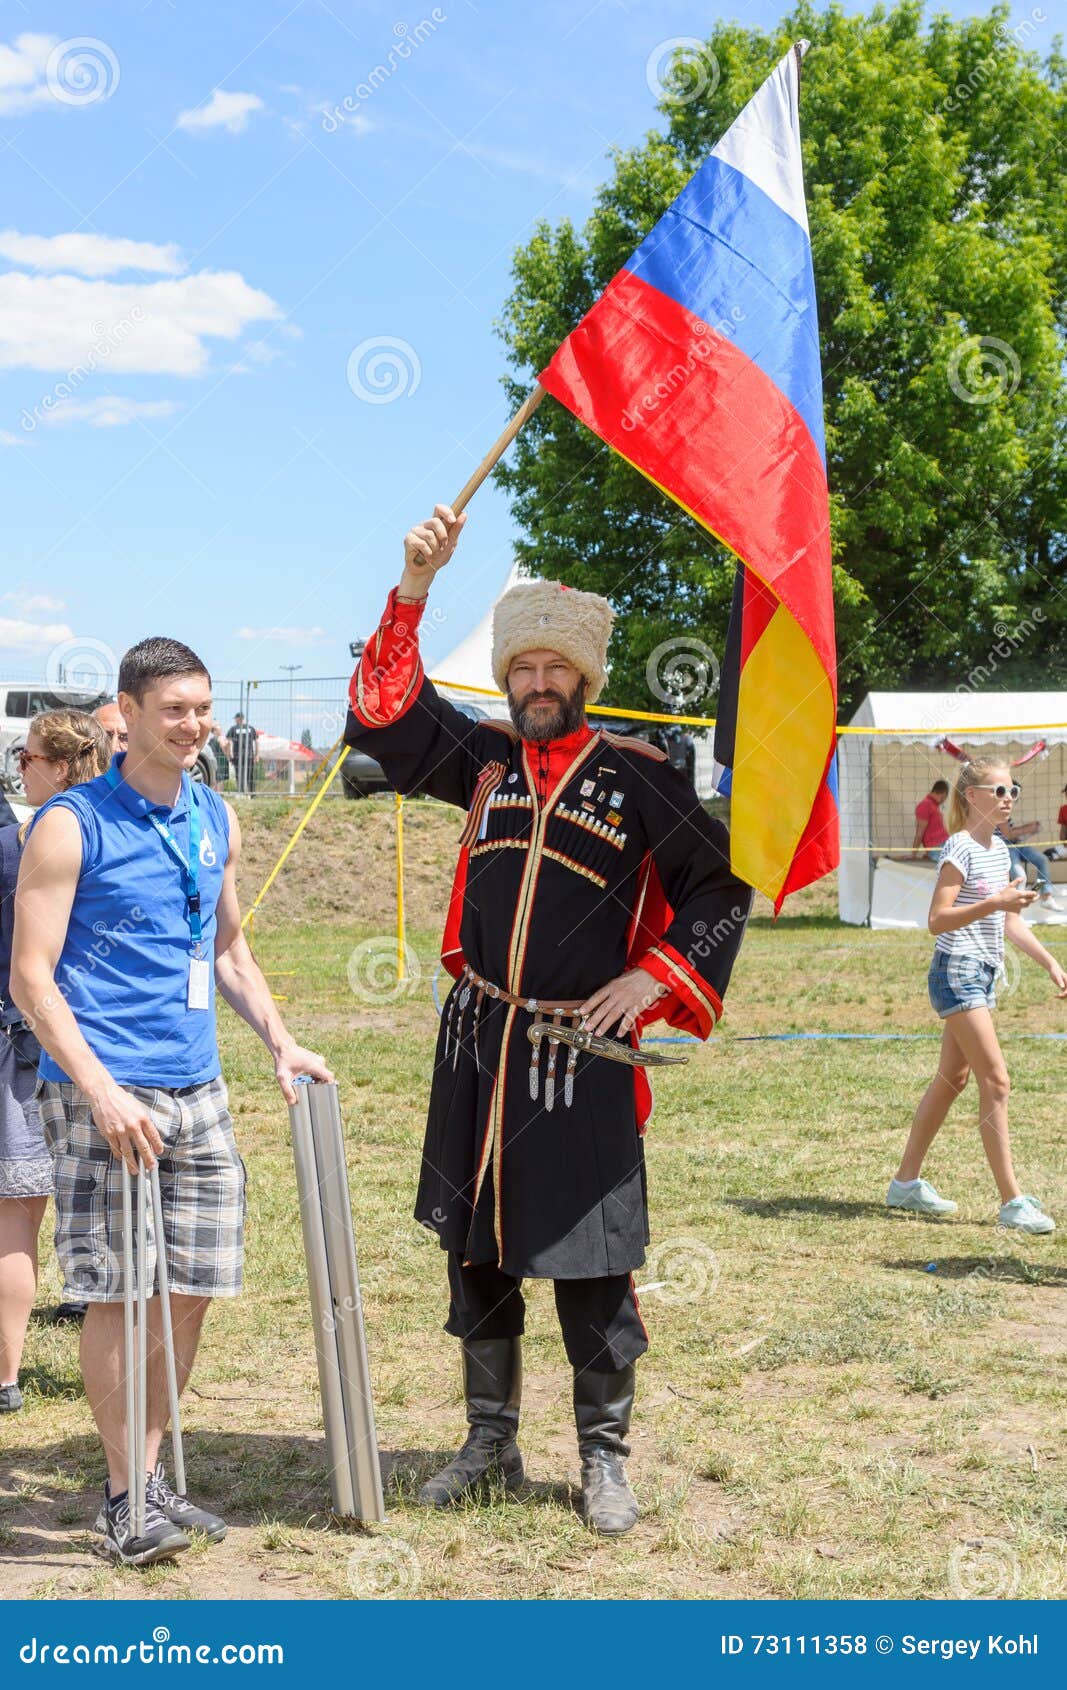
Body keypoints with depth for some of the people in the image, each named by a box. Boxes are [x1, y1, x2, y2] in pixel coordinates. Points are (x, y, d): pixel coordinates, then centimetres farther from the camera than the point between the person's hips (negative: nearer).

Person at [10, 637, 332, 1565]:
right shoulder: (70, 824, -7)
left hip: (199, 1089, 6)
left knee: (192, 1288, 9)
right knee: (119, 1291, -2)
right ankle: (125, 1498, 11)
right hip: (105, 1089, -6)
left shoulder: (217, 819, 12)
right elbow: (31, 976, -10)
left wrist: (281, 1043, 12)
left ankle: (154, 1475, 24)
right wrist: (102, 1093, -19)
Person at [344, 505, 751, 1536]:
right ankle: (490, 1442, 26)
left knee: (591, 1266, 0)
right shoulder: (484, 761, 8)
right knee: (475, 1250, 11)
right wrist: (415, 584, -5)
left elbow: (721, 883, 2)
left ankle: (604, 1459, 16)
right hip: (477, 1045, 4)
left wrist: (652, 979, -7)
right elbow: (384, 712, 4)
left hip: (582, 1053, -4)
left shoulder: (635, 778, -2)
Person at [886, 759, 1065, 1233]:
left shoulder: (1000, 851, 13)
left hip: (982, 976, 9)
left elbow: (1010, 922, 20)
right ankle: (1012, 1202, -9)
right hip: (957, 974, -9)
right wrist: (994, 902, -28)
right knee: (996, 1081, -11)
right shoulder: (960, 849, -13)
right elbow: (937, 920, -20)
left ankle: (906, 1183, 22)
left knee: (952, 1078, 13)